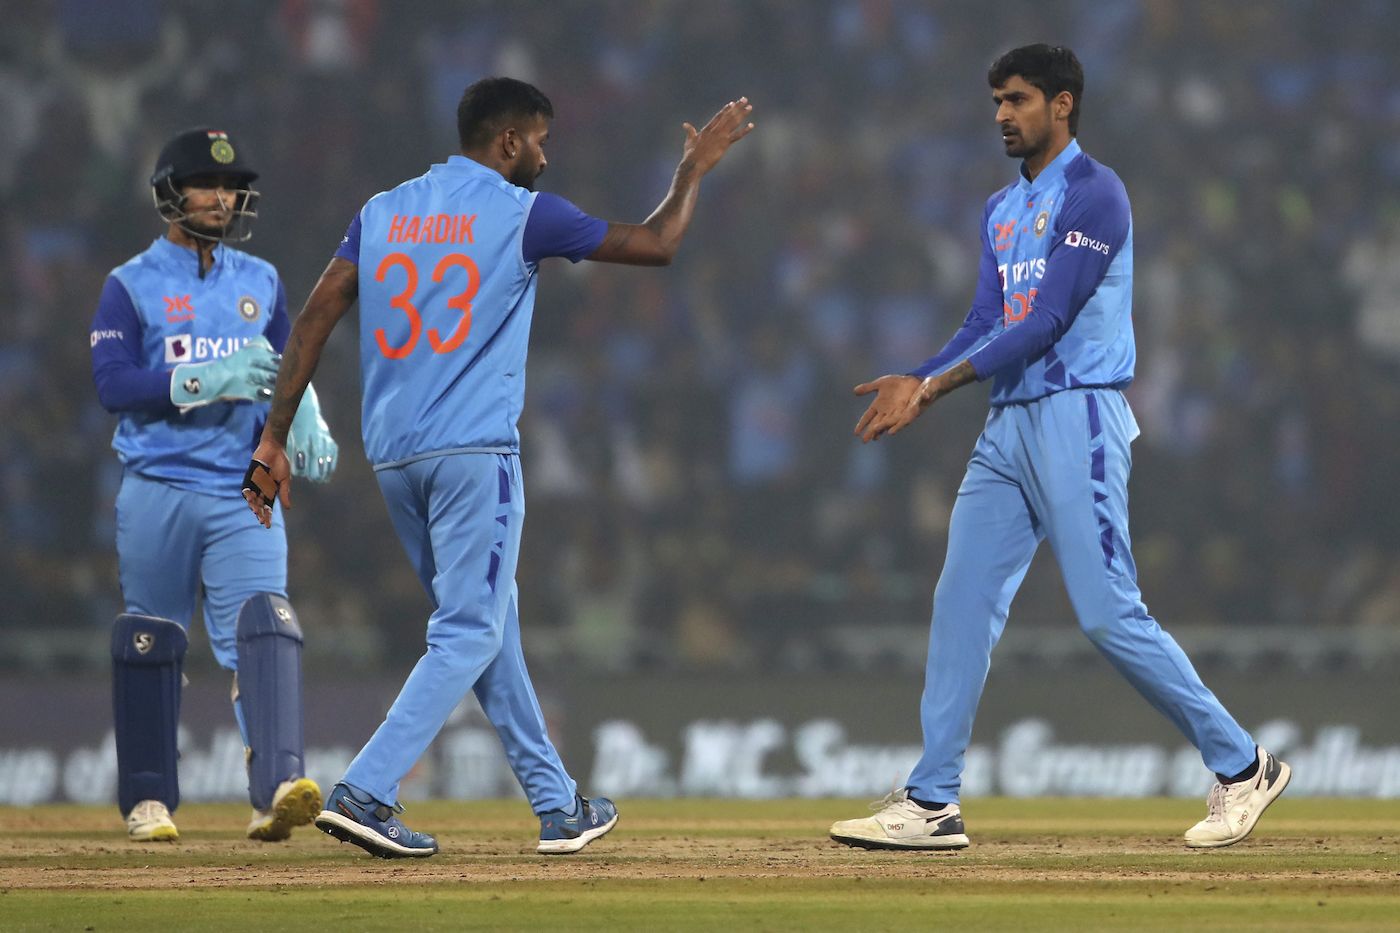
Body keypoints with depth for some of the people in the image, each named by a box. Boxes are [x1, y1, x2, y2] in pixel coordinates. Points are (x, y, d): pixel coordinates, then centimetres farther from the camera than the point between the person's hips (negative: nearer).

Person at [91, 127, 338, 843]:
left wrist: (305, 419, -1)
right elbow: (114, 384, -9)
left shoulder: (262, 283, 15)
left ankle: (275, 789, -28)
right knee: (150, 643, 4)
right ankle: (148, 801, 17)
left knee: (262, 629, -16)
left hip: (244, 494, 2)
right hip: (158, 490, -2)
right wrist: (207, 380, -20)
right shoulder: (131, 286, 2)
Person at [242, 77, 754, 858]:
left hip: (393, 458, 7)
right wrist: (696, 166, 17)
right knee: (469, 634, -5)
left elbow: (315, 318, 4)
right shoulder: (522, 214, -4)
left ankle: (558, 806, 21)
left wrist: (275, 438, 3)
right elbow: (656, 244, 0)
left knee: (487, 626, 15)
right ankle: (365, 794, -19)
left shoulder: (383, 213, 11)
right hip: (474, 453, -7)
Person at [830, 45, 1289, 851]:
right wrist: (917, 385, -5)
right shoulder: (1004, 211, 18)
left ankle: (1241, 767, 3)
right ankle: (932, 804, 4)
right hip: (1009, 423, 9)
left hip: (1077, 416, -9)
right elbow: (986, 326, 13)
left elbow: (1046, 324, -17)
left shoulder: (1093, 195, -10)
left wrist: (934, 387, -18)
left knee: (1109, 615, -10)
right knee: (962, 603, 3)